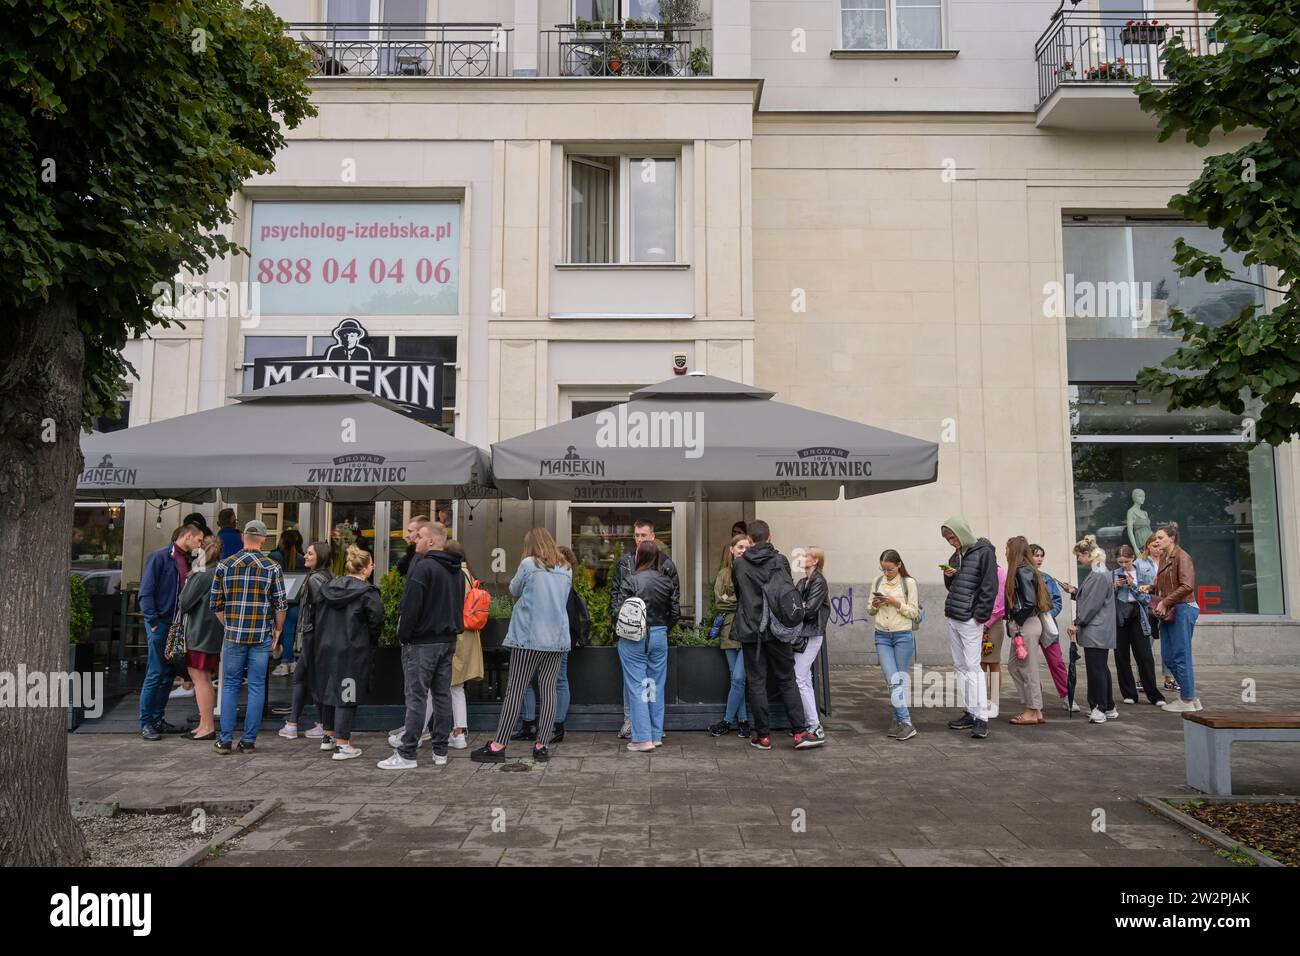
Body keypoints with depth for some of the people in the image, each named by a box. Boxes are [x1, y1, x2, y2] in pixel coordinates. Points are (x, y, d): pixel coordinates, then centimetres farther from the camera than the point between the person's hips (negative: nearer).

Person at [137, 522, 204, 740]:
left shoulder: (186, 560, 12)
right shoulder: (159, 557, -8)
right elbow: (146, 592, -11)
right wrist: (153, 621, -14)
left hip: (176, 624, 7)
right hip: (160, 623, -7)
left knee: (168, 674, 11)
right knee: (155, 674, -4)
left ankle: (157, 720, 20)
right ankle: (145, 723, 5)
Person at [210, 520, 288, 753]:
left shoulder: (225, 565, 2)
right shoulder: (272, 568, -4)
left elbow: (215, 602, 6)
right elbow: (280, 604, -5)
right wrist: (277, 630, 9)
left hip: (234, 635, 2)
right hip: (262, 636, -2)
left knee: (230, 686, 11)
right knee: (257, 687, 6)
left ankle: (225, 739, 12)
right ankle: (248, 740, 9)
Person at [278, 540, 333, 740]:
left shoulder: (315, 579, -16)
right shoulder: (324, 576, 12)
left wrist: (304, 636, -18)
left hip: (312, 635, -10)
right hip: (312, 635, 10)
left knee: (314, 680, 0)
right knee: (300, 676, 15)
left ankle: (324, 726, 10)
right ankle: (291, 725, 21)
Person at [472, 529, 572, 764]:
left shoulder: (529, 564, -5)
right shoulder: (566, 570, 9)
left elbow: (514, 590, 7)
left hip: (529, 637, -4)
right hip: (557, 638, 4)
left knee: (515, 689, 0)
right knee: (548, 689, 5)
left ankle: (498, 746, 2)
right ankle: (542, 746, 6)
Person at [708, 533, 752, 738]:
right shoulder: (723, 573, 10)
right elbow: (719, 602, 1)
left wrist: (731, 600, -10)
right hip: (729, 631, 4)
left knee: (738, 678, -5)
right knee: (736, 678, 9)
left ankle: (728, 720, 9)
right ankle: (743, 721, 18)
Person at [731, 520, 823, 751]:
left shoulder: (739, 564, 1)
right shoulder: (779, 561, -4)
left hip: (750, 630, 1)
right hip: (776, 630, -1)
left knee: (756, 683, 6)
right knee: (787, 681, 7)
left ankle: (763, 735, 8)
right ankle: (800, 733, 4)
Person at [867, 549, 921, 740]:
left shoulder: (909, 582, -3)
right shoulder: (877, 582, 8)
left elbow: (914, 612, -5)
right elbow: (870, 610, 14)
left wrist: (896, 602, -17)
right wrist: (875, 604, -8)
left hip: (903, 636, -3)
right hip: (882, 637, 3)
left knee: (901, 680, 4)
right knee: (893, 681, -4)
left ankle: (899, 720, 12)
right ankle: (905, 723, -2)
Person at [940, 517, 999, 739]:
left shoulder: (984, 552, -7)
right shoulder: (956, 556, 16)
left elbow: (990, 587, -11)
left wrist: (980, 615, -14)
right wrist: (948, 576, 3)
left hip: (970, 620, -8)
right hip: (952, 618, 8)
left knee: (972, 666, -9)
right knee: (960, 666, 9)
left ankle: (982, 718, -6)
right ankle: (970, 713, 16)